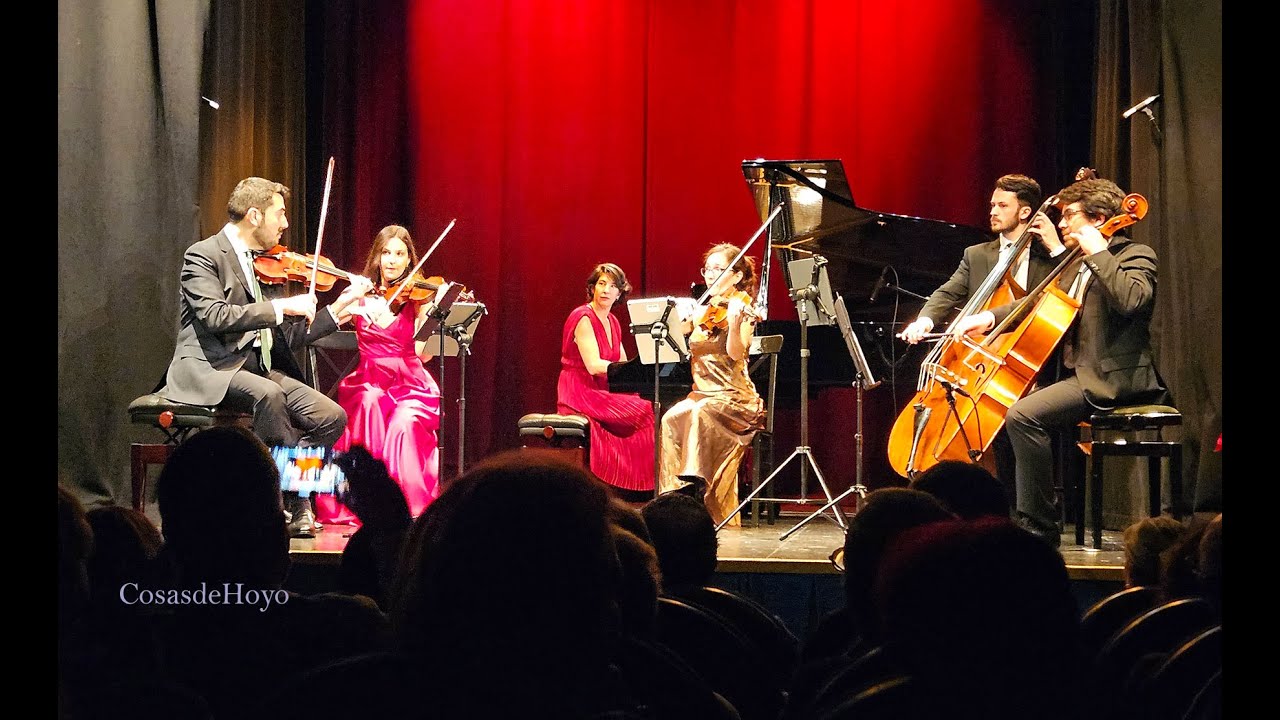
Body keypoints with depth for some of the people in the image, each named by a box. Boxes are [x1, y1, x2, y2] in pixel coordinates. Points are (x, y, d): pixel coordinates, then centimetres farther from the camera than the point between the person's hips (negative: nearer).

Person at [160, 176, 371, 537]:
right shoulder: (203, 256, -4)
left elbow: (289, 338, 16)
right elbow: (214, 316, -22)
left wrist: (341, 304, 10)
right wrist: (280, 307, -21)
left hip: (258, 369, 8)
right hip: (207, 371, -7)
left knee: (332, 417, -12)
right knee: (268, 392, -37)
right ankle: (295, 500, -24)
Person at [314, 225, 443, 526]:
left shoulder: (417, 298, 3)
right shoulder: (361, 297, 8)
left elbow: (424, 353, -13)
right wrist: (348, 300, -21)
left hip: (410, 385, -1)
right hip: (368, 382, 1)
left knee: (404, 422, -32)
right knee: (371, 402, -33)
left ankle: (413, 508, -19)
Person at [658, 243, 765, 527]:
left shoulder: (742, 309, -2)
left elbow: (736, 354, -19)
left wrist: (734, 323, -35)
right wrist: (686, 318, -8)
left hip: (735, 397, -5)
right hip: (701, 393, 5)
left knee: (701, 412, -36)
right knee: (671, 419, -26)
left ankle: (695, 482, -36)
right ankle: (673, 492, -25)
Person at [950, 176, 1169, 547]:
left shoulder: (1135, 256, -7)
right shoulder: (1076, 266, 20)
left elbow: (1131, 299, -28)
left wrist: (1097, 253, -20)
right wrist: (991, 316, 4)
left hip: (1110, 378, -10)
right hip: (1077, 373, 10)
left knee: (1023, 415, -27)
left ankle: (1040, 527, -21)